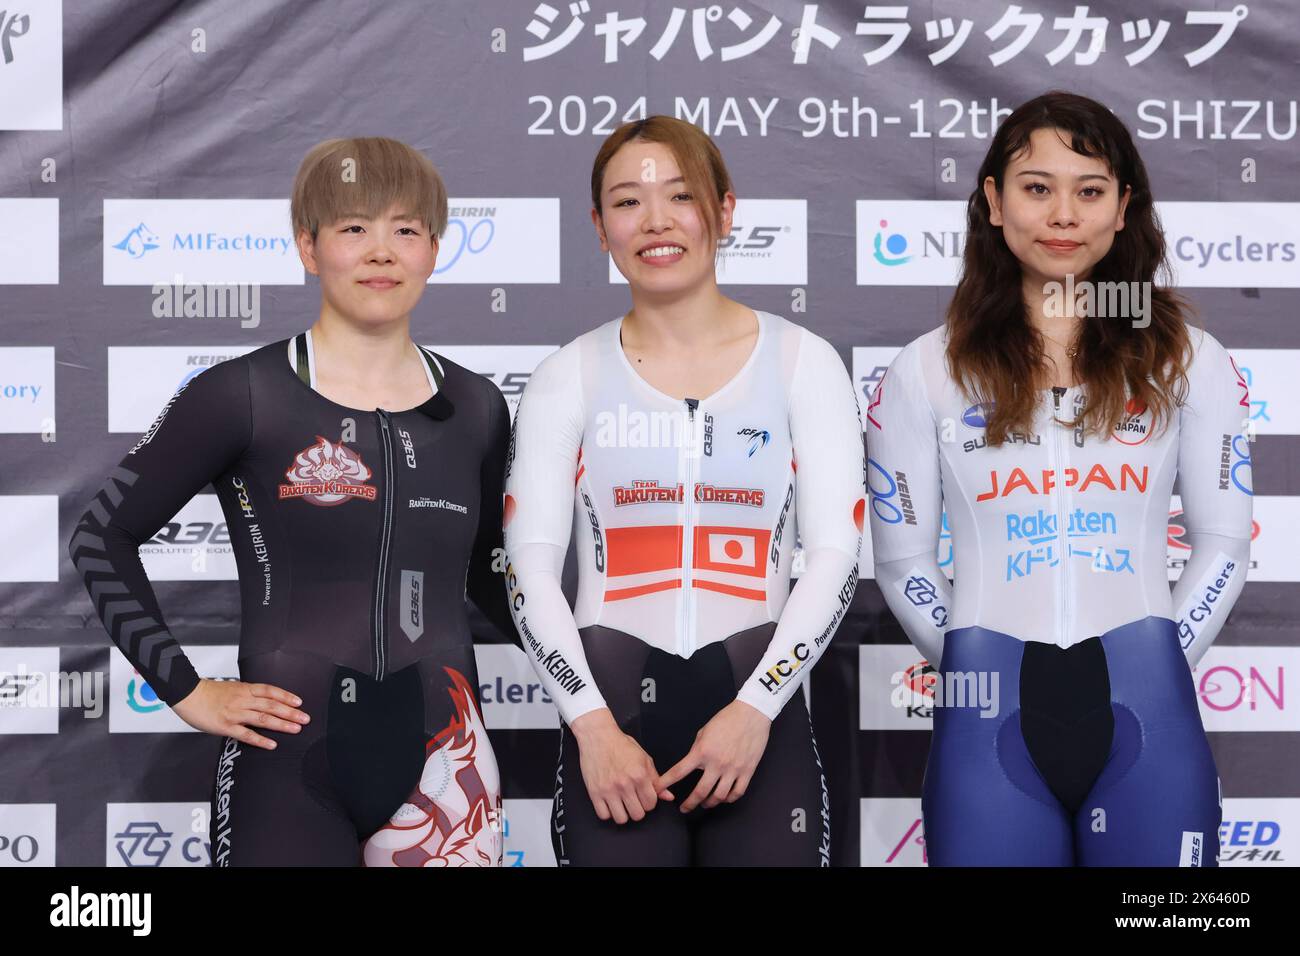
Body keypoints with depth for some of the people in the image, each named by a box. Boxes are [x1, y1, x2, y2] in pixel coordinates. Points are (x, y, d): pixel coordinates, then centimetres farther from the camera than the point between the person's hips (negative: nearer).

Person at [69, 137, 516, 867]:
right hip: (292, 761, -3)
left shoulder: (475, 408, 7)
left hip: (445, 760, 3)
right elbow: (102, 538, 1)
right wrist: (186, 690, -5)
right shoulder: (243, 396, -5)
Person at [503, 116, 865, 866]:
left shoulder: (803, 362, 3)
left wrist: (755, 709, -10)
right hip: (610, 710, 0)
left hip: (759, 708, 0)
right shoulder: (569, 376, 5)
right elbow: (528, 566, 1)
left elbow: (836, 556, -1)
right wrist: (592, 723, -9)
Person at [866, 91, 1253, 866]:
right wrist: (979, 670, 1)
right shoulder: (927, 373, 3)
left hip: (1145, 714, 0)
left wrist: (1160, 665, 1)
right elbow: (903, 561, 7)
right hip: (990, 723, 0)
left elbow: (1224, 544, 8)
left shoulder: (1187, 360, 5)